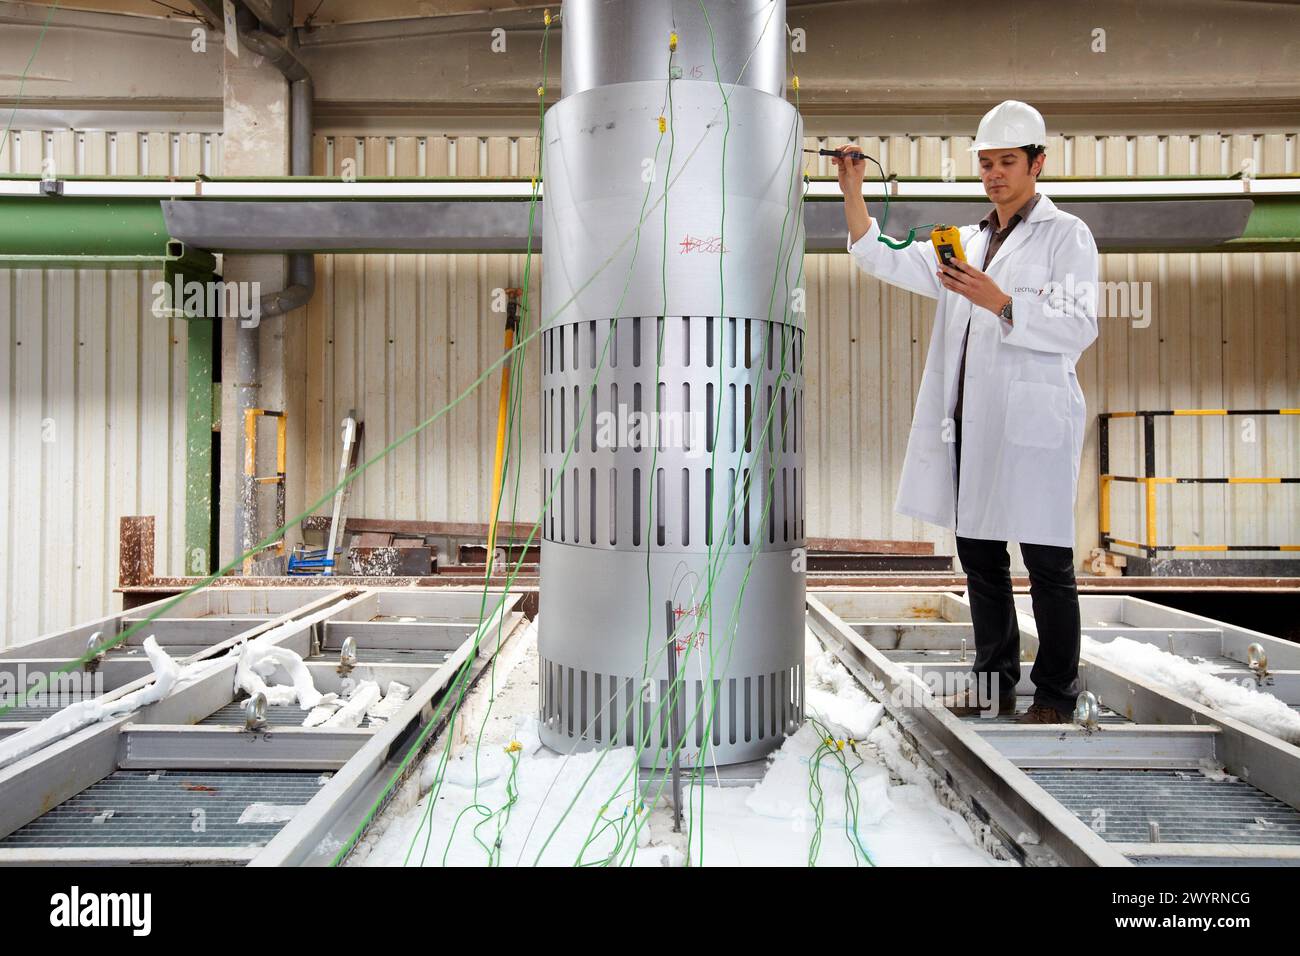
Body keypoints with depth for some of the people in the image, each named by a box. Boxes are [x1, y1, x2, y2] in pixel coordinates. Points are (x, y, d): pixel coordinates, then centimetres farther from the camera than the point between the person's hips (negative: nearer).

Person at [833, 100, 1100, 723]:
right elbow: (886, 261, 15)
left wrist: (999, 302, -19)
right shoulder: (968, 242, 21)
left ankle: (1056, 693, 11)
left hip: (1031, 420, -6)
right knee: (979, 553, 10)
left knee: (1046, 559, -1)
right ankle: (994, 682, 22)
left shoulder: (1066, 234, 3)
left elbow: (1079, 328, -8)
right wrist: (852, 193, 6)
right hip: (969, 421, 6)